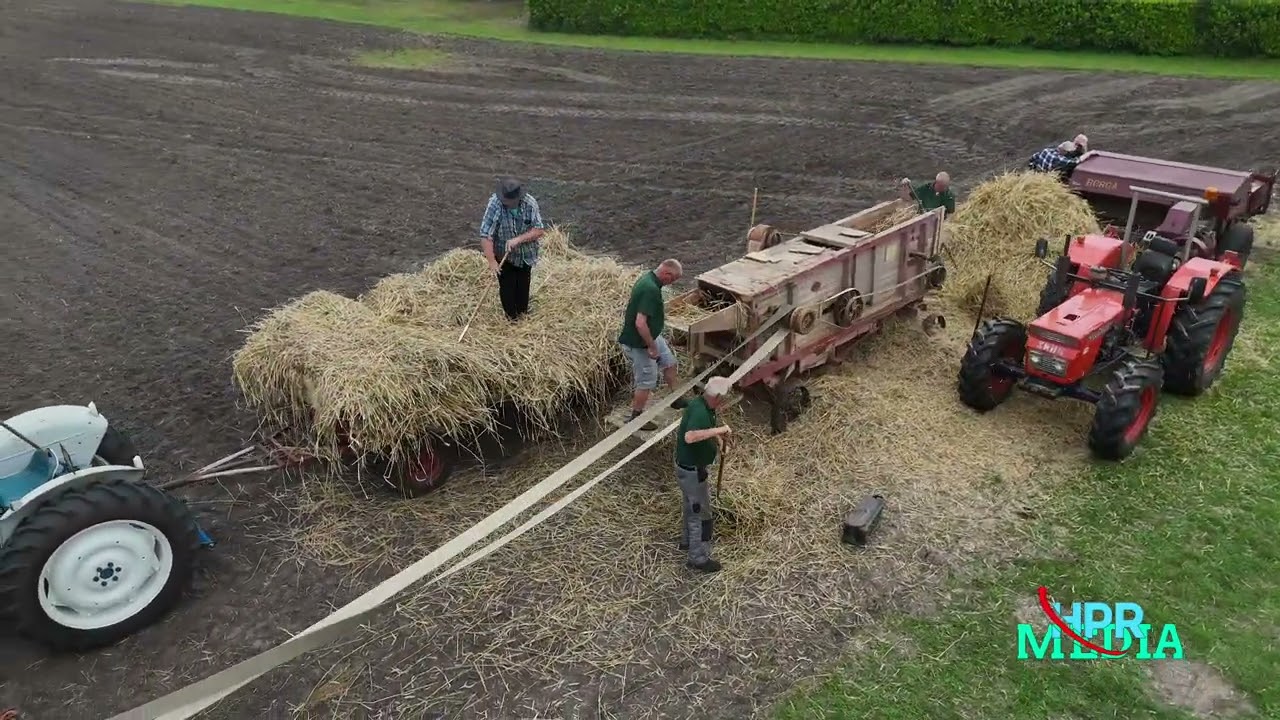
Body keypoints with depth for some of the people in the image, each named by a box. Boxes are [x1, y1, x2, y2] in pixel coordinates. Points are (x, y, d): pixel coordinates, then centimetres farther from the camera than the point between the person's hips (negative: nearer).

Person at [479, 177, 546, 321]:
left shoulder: (530, 203, -20)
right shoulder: (495, 204, -27)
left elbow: (539, 230, -19)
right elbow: (485, 235, -29)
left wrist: (518, 239, -31)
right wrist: (491, 261, -35)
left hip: (525, 254, 3)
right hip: (503, 255, -2)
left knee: (523, 285, 19)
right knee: (507, 286, 6)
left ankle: (523, 312, 43)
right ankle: (511, 316, 28)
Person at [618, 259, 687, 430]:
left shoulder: (649, 278, 0)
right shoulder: (651, 289, -32)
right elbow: (640, 323, -35)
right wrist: (652, 346, -24)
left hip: (652, 336, 10)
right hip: (638, 342, -10)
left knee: (669, 361, 23)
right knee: (646, 381, 4)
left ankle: (675, 398, 42)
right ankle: (635, 418, 21)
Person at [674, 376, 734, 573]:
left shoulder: (700, 404, 1)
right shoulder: (700, 412, -31)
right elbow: (689, 437, -50)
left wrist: (718, 436, 6)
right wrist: (717, 430, -42)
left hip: (689, 467, 10)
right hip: (693, 471, -10)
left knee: (692, 505, 28)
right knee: (701, 513, 4)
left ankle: (688, 540, 49)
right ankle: (699, 558, 16)